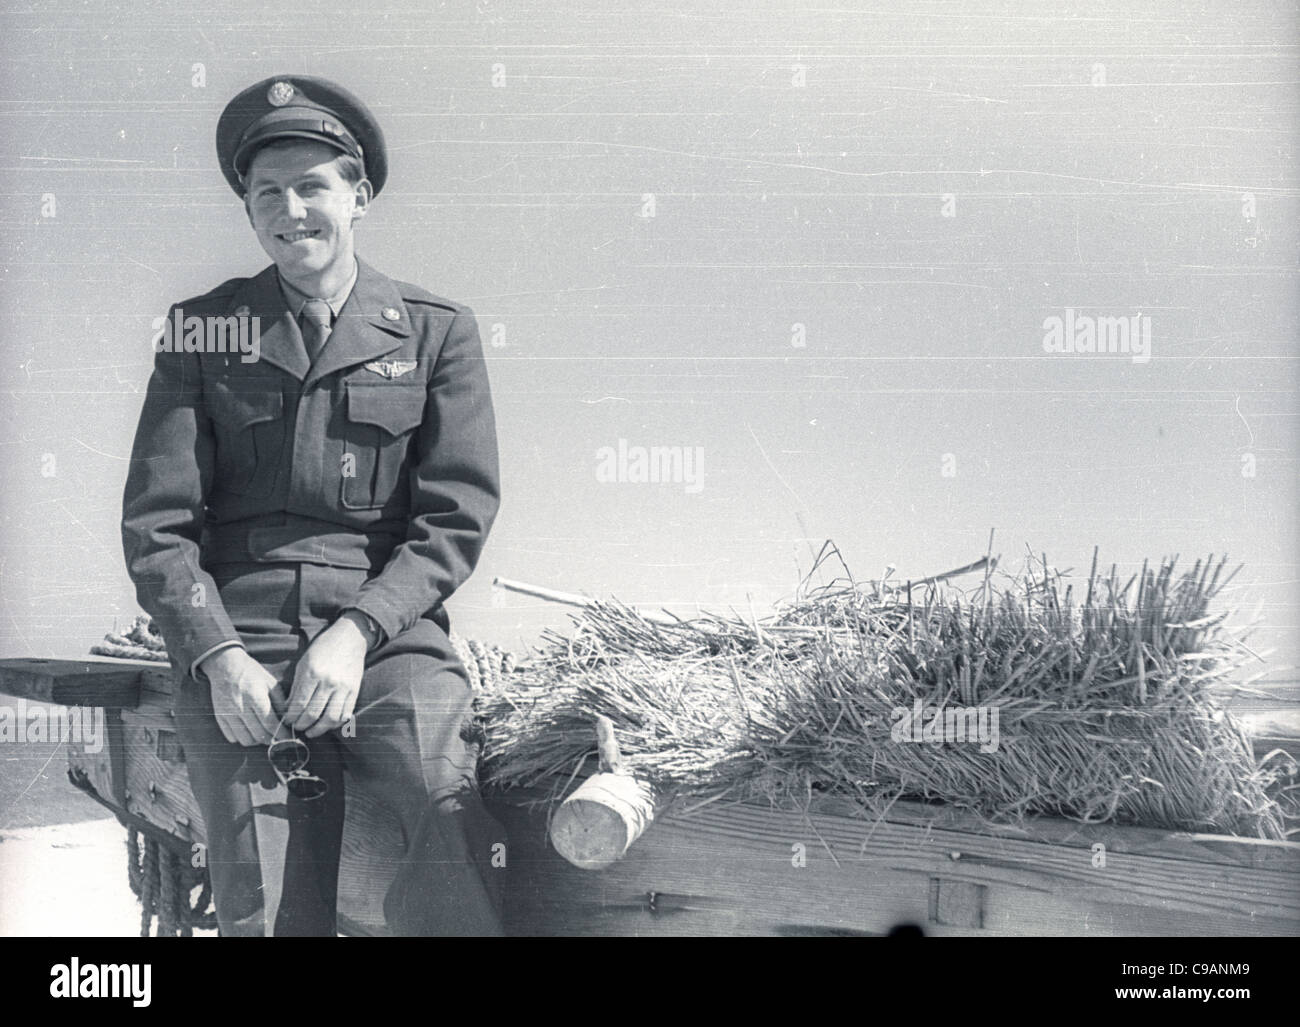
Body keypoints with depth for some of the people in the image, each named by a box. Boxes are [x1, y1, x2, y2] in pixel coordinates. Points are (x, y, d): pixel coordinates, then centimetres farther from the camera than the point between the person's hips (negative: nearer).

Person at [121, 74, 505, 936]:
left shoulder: (436, 332, 12)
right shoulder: (203, 330, 13)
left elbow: (457, 518, 5)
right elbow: (156, 524, 8)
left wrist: (356, 632, -11)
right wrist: (220, 657, -9)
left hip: (390, 632, 0)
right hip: (237, 635, 1)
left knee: (453, 820, -27)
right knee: (267, 913, -15)